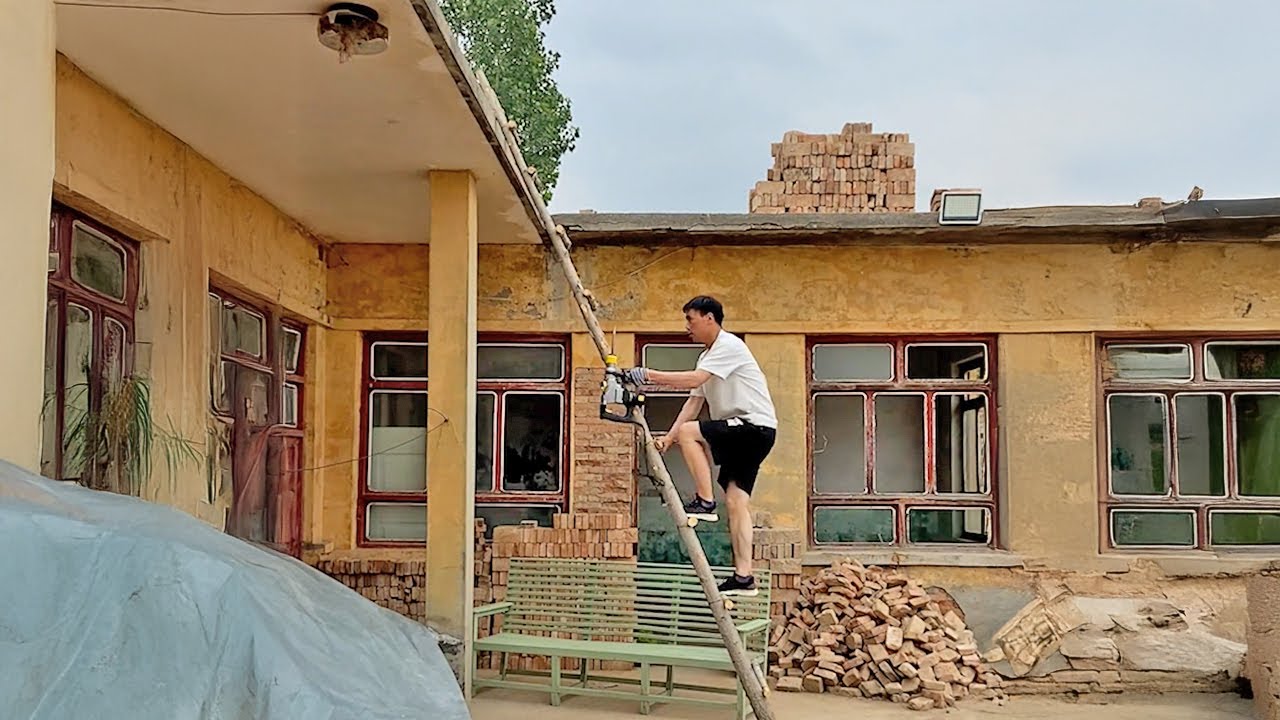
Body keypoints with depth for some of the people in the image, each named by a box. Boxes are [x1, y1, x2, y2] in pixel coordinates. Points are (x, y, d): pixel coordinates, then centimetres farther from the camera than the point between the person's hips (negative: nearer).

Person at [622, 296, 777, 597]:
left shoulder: (729, 346, -11)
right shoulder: (707, 355, 19)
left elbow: (693, 380, -25)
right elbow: (694, 400, 15)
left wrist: (649, 375, -24)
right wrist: (668, 437, 4)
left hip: (756, 426, -10)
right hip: (741, 433, 10)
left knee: (689, 432, -19)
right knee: (737, 500, 2)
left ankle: (705, 501, -12)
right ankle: (744, 577, -1)